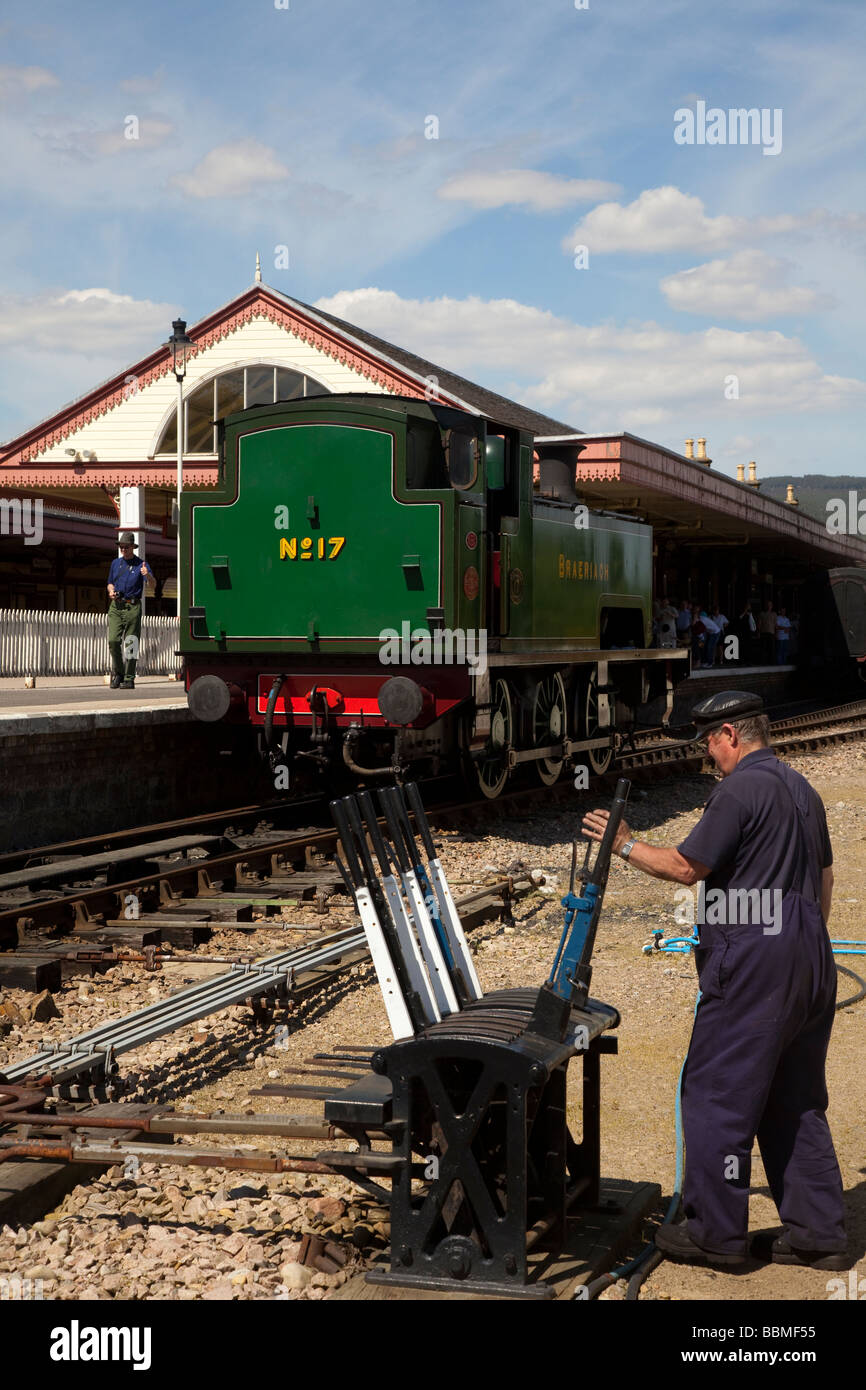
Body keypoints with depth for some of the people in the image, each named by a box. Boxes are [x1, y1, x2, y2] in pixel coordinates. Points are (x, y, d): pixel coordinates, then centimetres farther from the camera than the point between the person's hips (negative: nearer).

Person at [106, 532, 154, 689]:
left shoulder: (141, 564, 0)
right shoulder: (116, 563, 16)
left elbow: (152, 584, -13)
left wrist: (148, 575, -36)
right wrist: (111, 591, 2)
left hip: (133, 607, -3)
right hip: (116, 606, 3)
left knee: (130, 644, -3)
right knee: (113, 640, -9)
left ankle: (129, 679, 2)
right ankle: (117, 673, 7)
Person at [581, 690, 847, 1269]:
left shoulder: (739, 790, -12)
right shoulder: (802, 789, 16)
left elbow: (687, 866, -12)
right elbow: (825, 878, 22)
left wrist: (625, 844, 1)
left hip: (753, 960, -9)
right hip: (811, 960, 9)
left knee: (717, 1093, -1)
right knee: (796, 1099, 14)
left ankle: (716, 1232, 4)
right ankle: (817, 1232, 16)